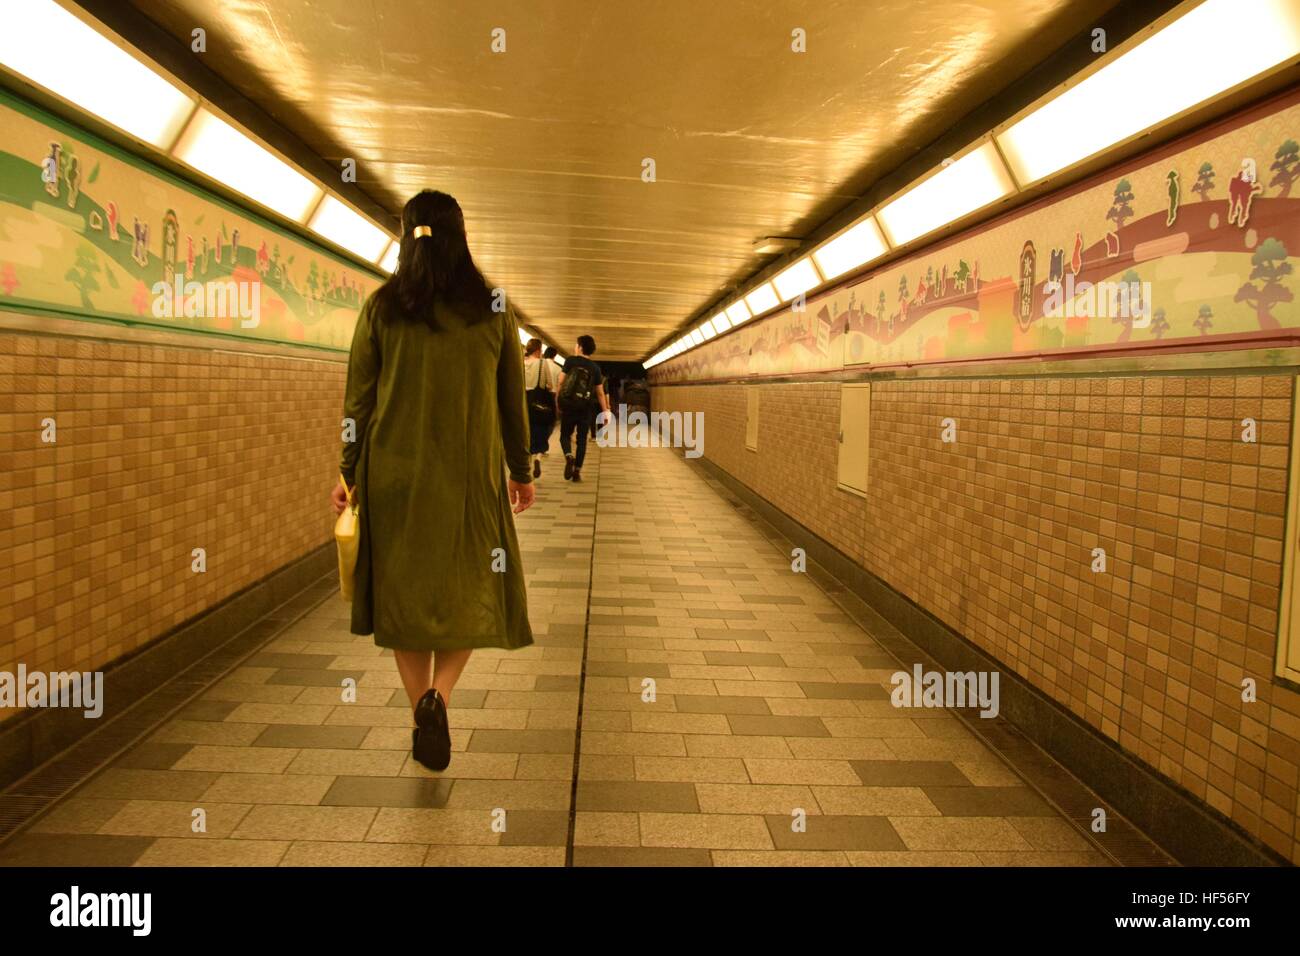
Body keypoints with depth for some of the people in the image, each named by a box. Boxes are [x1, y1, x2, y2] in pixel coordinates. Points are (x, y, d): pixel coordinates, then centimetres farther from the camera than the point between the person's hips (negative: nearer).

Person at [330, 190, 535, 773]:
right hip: (469, 475, 0)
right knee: (470, 590, 12)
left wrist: (349, 474, 8)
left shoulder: (382, 306, 0)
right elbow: (512, 401, 5)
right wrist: (519, 472, 15)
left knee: (404, 590, 13)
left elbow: (359, 398, 0)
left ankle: (422, 711, 17)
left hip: (394, 473, 1)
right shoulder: (493, 310, 0)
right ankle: (438, 696, -9)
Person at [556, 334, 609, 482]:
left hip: (568, 404, -1)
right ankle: (577, 471, 5)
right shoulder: (595, 368, 4)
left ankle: (569, 457, -18)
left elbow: (561, 382, -5)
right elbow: (600, 392, 6)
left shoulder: (570, 360, -1)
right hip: (585, 407, 1)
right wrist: (605, 411, 12)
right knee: (582, 439, 8)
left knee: (565, 435, 11)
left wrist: (558, 401, 3)